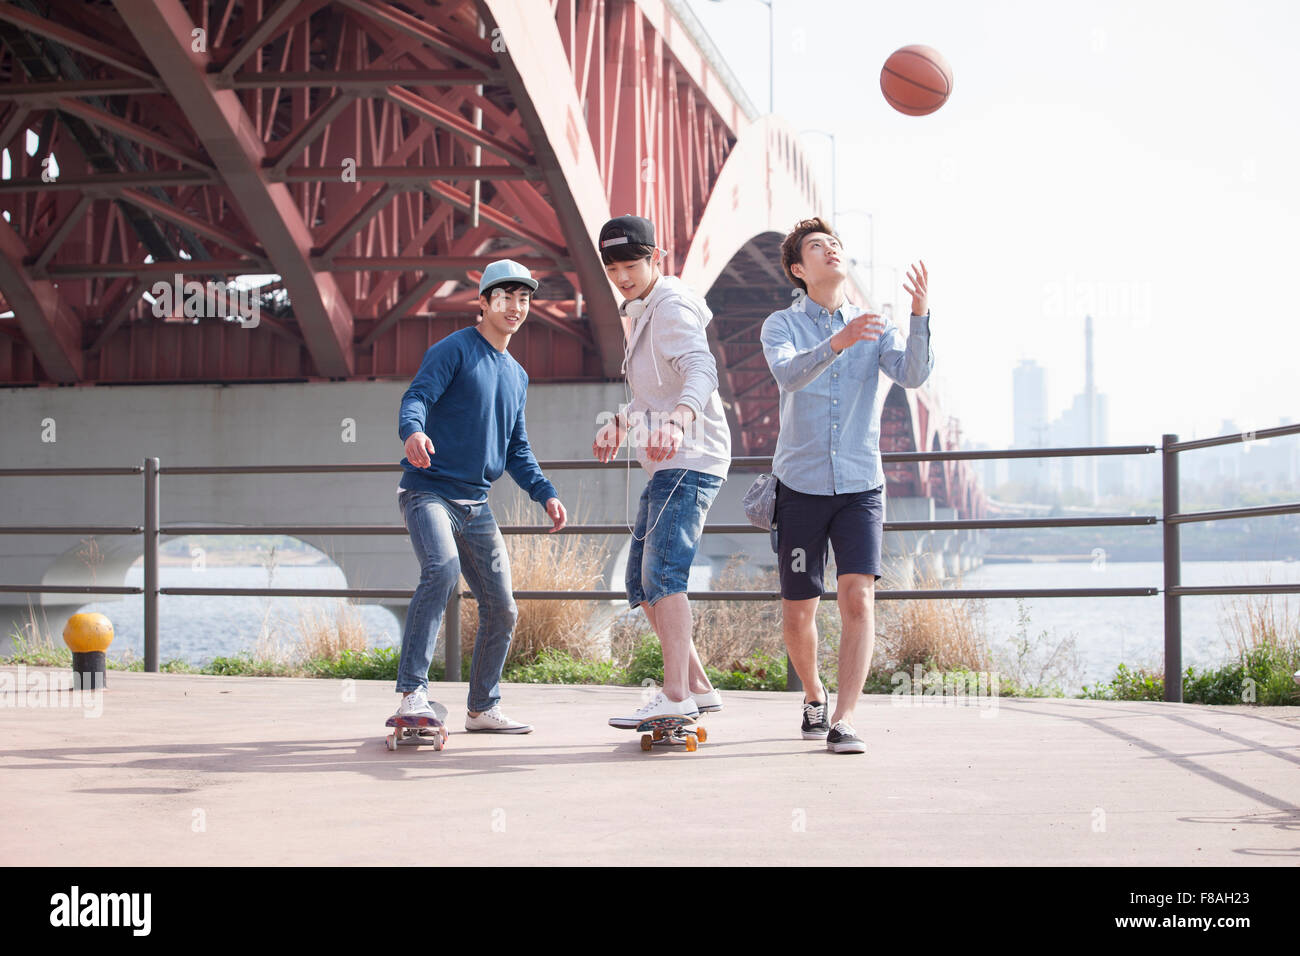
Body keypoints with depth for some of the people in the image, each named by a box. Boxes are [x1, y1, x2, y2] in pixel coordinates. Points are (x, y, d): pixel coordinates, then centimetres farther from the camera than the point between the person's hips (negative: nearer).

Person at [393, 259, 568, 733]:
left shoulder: (517, 376, 19)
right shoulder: (455, 349, -3)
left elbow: (516, 449, 24)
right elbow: (417, 396, -17)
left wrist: (546, 494, 11)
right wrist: (412, 430, -40)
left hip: (476, 505, 8)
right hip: (429, 492, -8)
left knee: (501, 609, 6)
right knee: (442, 568, -32)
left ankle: (483, 707, 23)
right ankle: (412, 693, -32)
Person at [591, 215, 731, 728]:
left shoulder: (673, 307, -10)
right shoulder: (641, 312, 22)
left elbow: (701, 370, -30)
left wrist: (677, 420, -47)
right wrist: (621, 422, 33)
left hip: (691, 459, -11)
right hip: (668, 465, 11)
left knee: (662, 574, -20)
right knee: (640, 581, 11)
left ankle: (676, 696, -25)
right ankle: (698, 686, 14)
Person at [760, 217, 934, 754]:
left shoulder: (875, 328, 8)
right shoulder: (781, 325, 2)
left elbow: (914, 375, -9)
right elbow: (788, 373, -20)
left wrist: (920, 316, -24)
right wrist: (835, 344, -38)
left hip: (860, 486, 1)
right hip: (801, 485, 0)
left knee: (858, 598, -16)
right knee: (798, 614, 6)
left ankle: (844, 720, -16)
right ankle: (813, 694, 33)